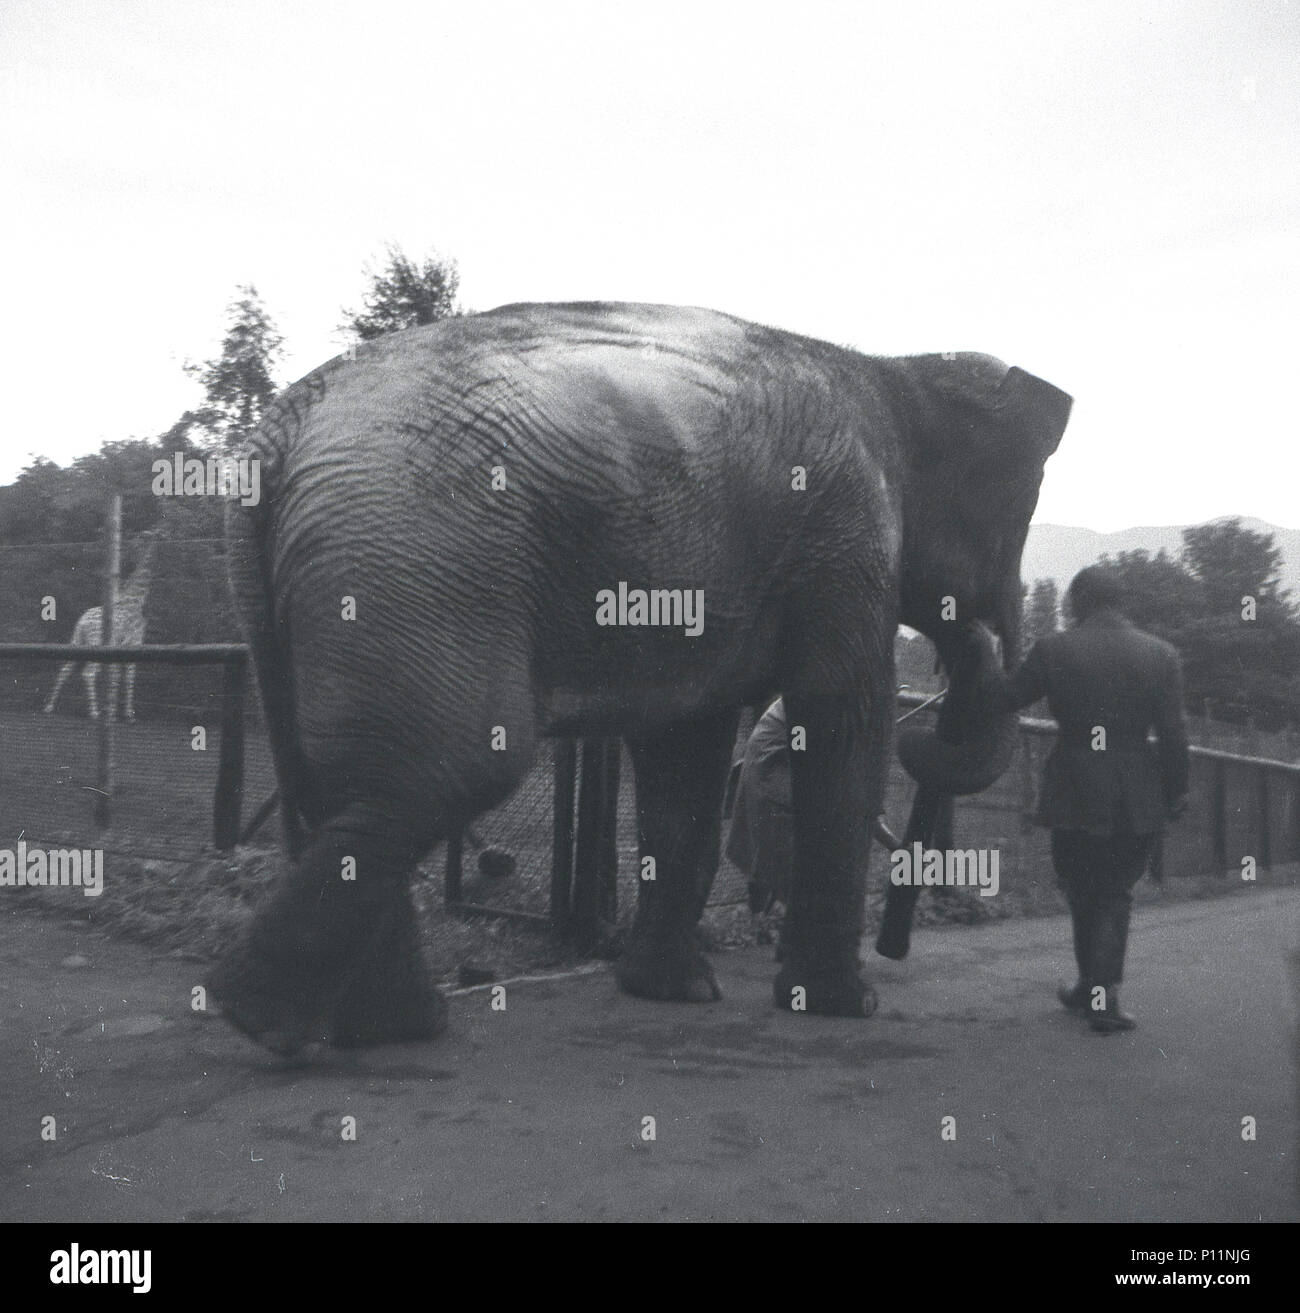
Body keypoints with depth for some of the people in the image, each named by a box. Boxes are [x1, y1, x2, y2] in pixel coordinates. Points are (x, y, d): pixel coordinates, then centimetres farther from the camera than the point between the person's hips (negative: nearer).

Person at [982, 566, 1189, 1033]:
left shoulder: (1053, 649, -7)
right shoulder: (1160, 654, -1)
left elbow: (1005, 699, 1)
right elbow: (1173, 734, -2)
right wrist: (1175, 793, 8)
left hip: (1076, 796, -1)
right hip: (1138, 801, 1)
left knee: (1082, 894, 17)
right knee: (1114, 894, 13)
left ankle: (1093, 990, 28)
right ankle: (1102, 993, 4)